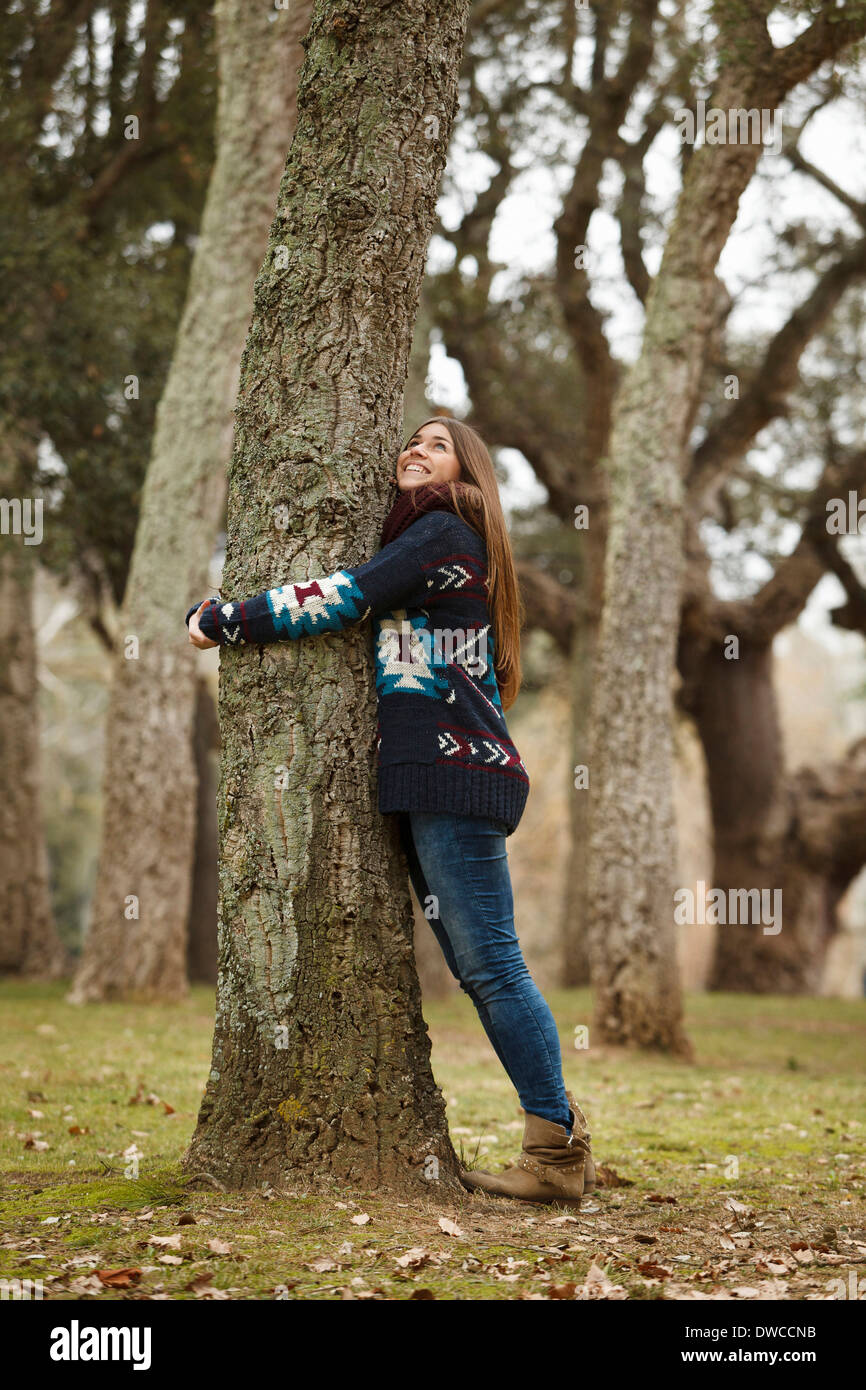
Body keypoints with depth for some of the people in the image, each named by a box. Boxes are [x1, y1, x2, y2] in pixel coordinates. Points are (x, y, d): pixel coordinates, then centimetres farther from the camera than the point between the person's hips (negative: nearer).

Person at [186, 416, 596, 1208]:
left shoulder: (442, 533, -4)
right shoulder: (422, 539, 24)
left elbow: (343, 600, -10)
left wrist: (221, 622, -1)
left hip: (455, 775, -10)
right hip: (429, 784, 10)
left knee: (491, 964, -10)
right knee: (478, 967, 8)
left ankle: (557, 1152, -6)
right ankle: (563, 1140, 11)